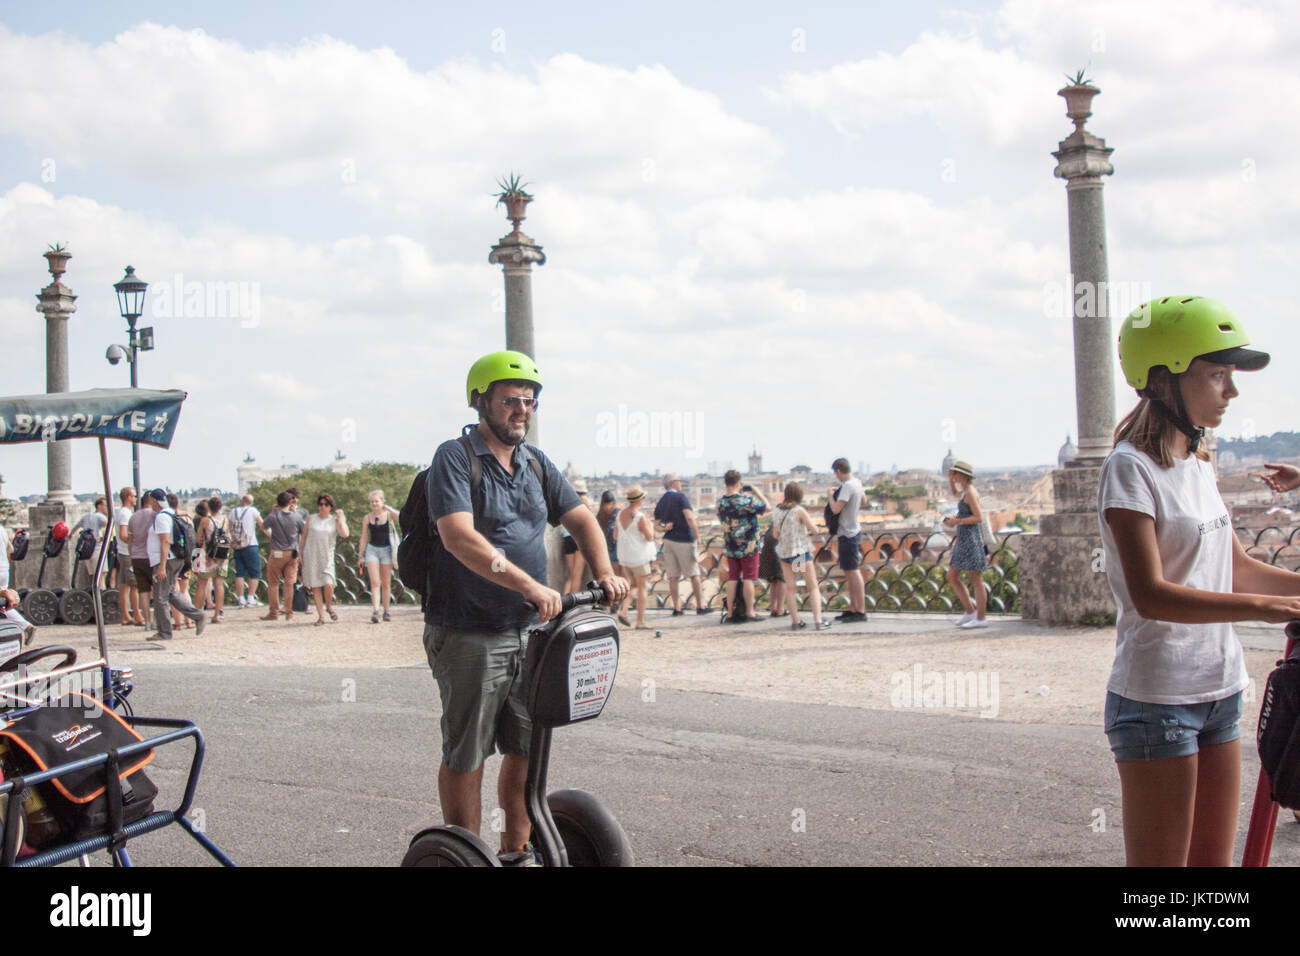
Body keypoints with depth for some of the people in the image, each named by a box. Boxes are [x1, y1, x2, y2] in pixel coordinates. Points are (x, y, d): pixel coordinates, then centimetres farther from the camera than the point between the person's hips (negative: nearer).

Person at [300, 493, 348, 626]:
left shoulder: (335, 520, 5)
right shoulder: (311, 519, 8)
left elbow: (344, 534, -12)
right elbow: (303, 537, 12)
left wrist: (341, 518, -5)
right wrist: (299, 554, 8)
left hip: (327, 557, -1)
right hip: (311, 557, 1)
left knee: (328, 584, -17)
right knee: (315, 587, 0)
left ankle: (329, 607, 12)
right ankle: (320, 616, 9)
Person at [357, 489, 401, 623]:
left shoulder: (389, 514, -1)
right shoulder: (367, 518, 4)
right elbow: (364, 538, 9)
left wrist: (388, 508, -18)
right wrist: (361, 557, 8)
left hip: (387, 549, -1)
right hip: (372, 549, 1)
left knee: (386, 583, 6)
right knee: (375, 582, -12)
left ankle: (386, 611, 16)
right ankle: (375, 611, -20)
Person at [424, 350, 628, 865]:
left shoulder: (536, 463, 13)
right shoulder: (455, 457, -10)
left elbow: (580, 518, 14)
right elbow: (460, 537, -23)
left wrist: (604, 574, -6)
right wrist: (529, 584, -32)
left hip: (529, 630, 7)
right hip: (470, 635, -7)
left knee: (527, 749, 11)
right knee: (466, 755, 1)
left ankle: (516, 852, 25)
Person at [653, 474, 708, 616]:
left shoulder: (660, 503, 12)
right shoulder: (680, 497, -8)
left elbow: (656, 524, 8)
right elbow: (689, 518, -19)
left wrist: (664, 528, -9)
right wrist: (697, 536, -13)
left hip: (668, 540, 6)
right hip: (684, 540, -6)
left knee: (673, 576, 5)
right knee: (694, 574, 4)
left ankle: (676, 608, 4)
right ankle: (700, 606, 7)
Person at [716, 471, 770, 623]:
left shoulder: (720, 502, -2)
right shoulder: (746, 501, -17)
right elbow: (766, 507, -6)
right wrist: (756, 492, 7)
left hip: (729, 547, 4)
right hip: (748, 546, -4)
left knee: (732, 579, 9)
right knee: (748, 578, 2)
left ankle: (730, 613, 10)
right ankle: (749, 612, 5)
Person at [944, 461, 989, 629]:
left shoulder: (970, 493, -15)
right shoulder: (965, 491, 13)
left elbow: (979, 517, -19)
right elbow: (955, 493, 37)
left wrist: (957, 521, -18)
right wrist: (950, 478, 21)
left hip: (971, 539, -10)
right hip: (963, 540, 10)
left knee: (976, 580, -5)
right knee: (952, 577, 13)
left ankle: (981, 618, 0)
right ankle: (970, 612, 17)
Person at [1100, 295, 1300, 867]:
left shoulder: (1197, 464, 12)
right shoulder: (1131, 467, -13)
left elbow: (1237, 570, 18)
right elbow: (1150, 595, -22)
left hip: (1219, 690, 8)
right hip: (1157, 697, -8)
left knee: (1213, 860, 12)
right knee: (1160, 862, -2)